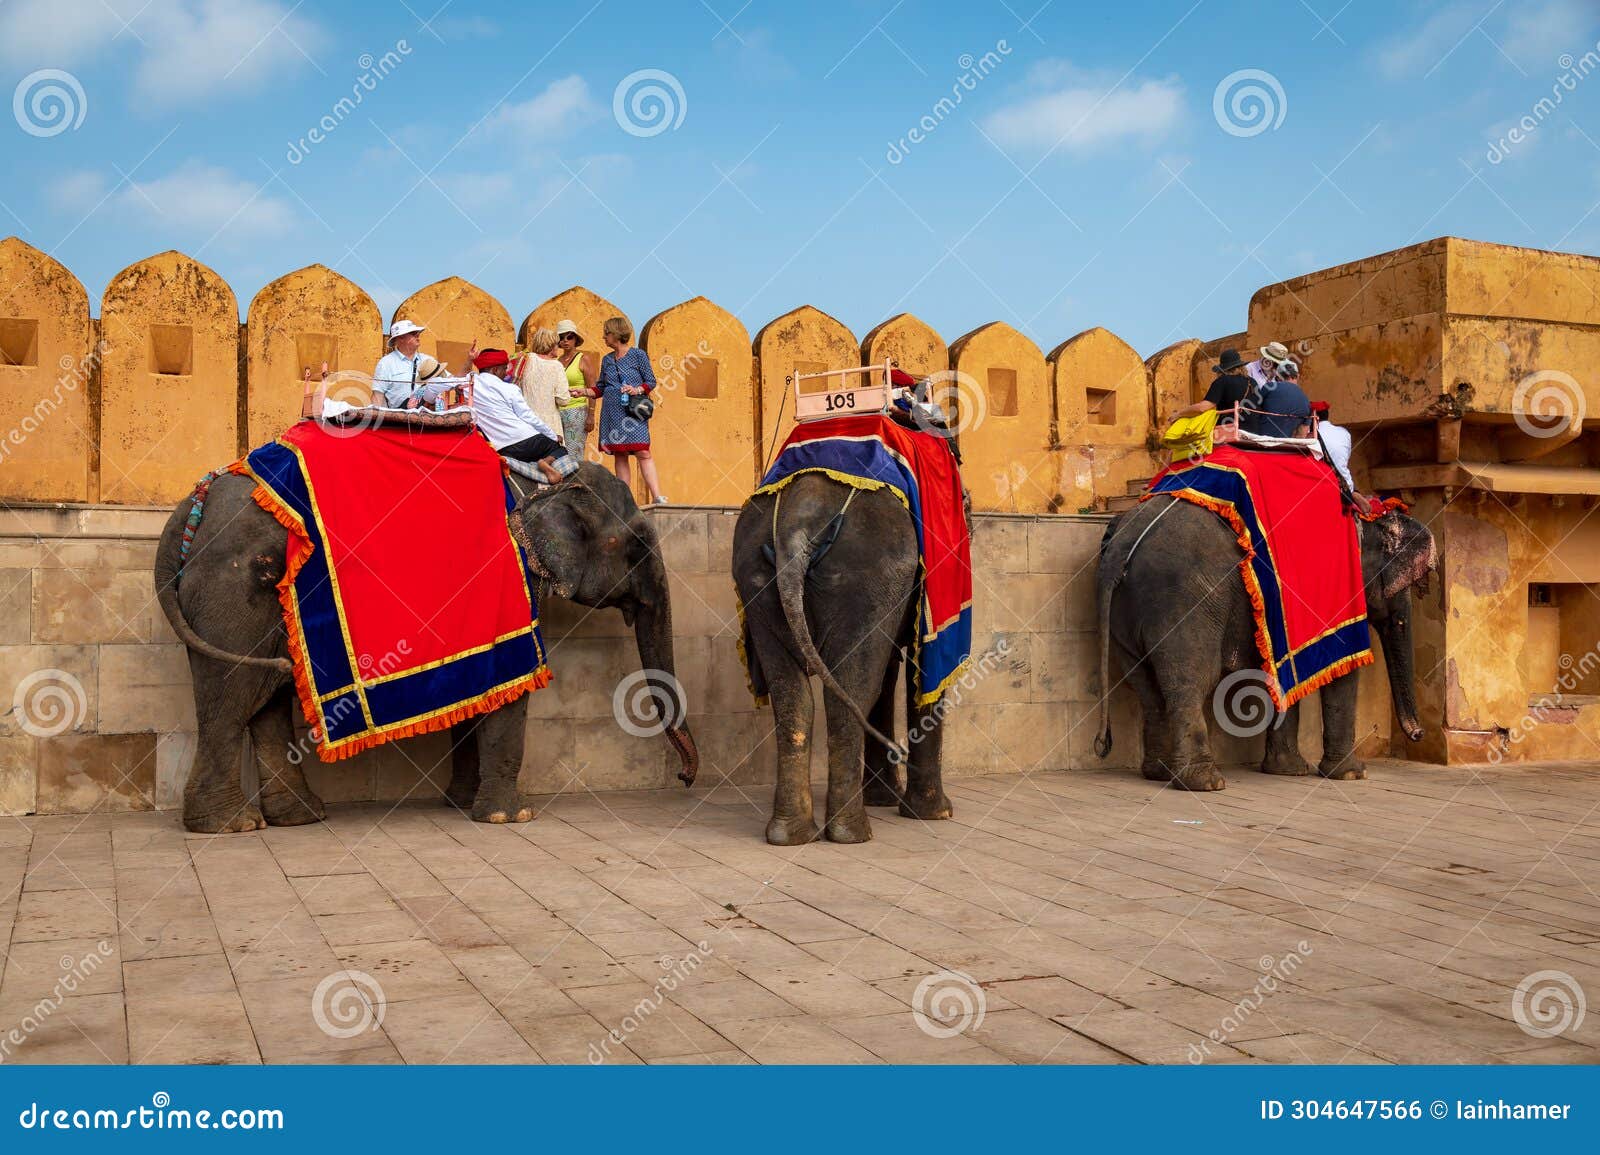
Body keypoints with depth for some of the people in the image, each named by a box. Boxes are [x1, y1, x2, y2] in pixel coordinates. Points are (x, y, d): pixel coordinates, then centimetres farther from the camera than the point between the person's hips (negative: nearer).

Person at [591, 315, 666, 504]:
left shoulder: (637, 354, 1)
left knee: (643, 453, -12)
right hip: (612, 413, 5)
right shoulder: (607, 360, 14)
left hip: (633, 412, -5)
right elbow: (600, 388, 19)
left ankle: (657, 497, -15)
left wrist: (637, 390, -16)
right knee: (619, 456, 3)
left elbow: (651, 381, 1)